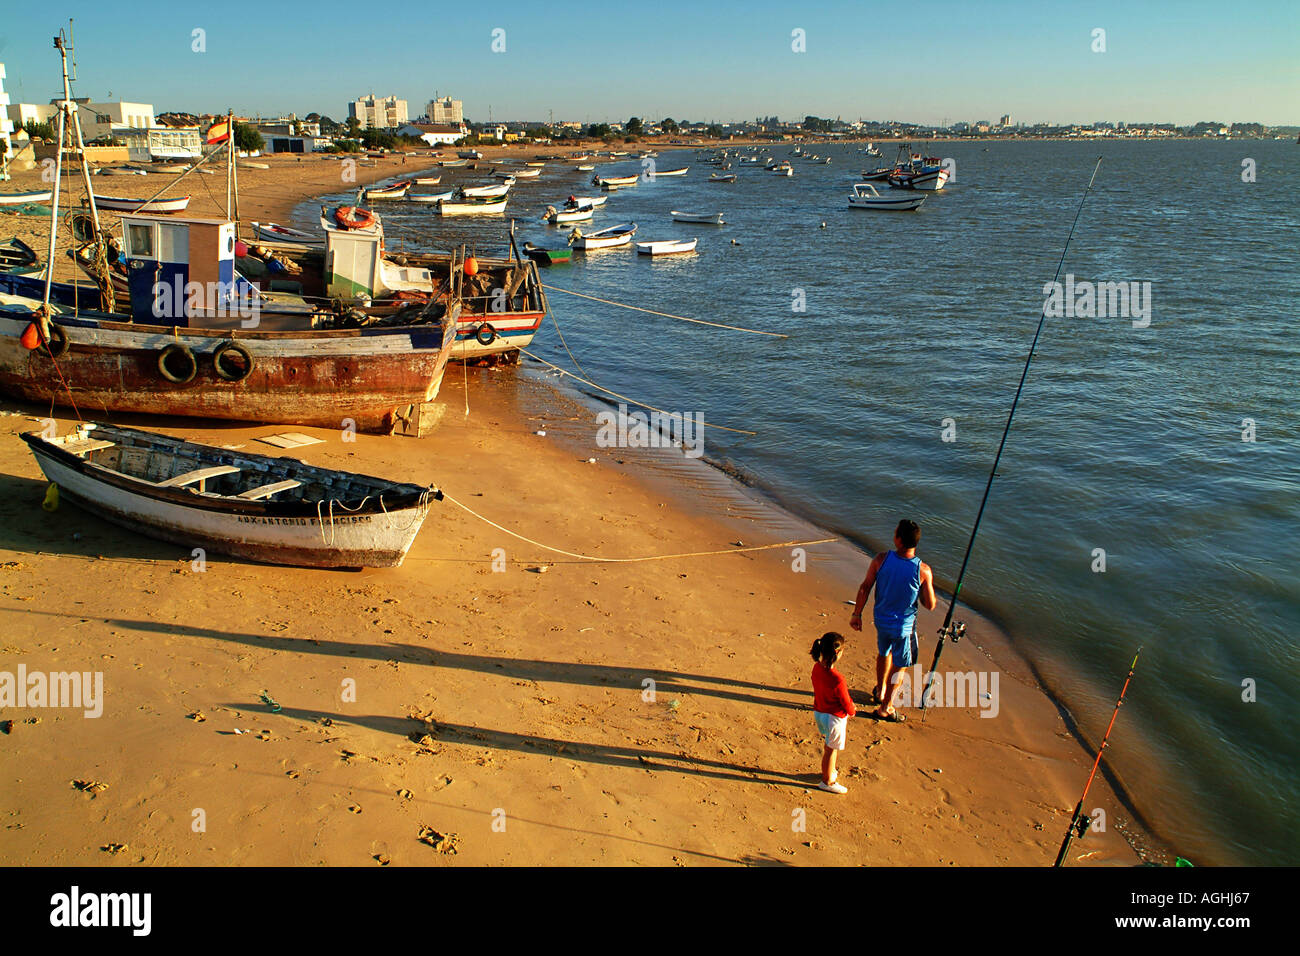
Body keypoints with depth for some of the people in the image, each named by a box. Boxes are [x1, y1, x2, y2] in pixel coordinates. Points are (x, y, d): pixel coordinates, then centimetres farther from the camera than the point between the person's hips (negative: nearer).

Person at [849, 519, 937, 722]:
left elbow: (864, 588, -9)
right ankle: (885, 708, 27)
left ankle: (879, 692, 50)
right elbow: (930, 605, -15)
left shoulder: (882, 559, -18)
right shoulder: (923, 570, -23)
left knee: (884, 654, 30)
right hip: (903, 625, -3)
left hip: (881, 619, 4)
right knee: (898, 666, 17)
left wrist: (857, 614, 3)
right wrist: (930, 587, 6)